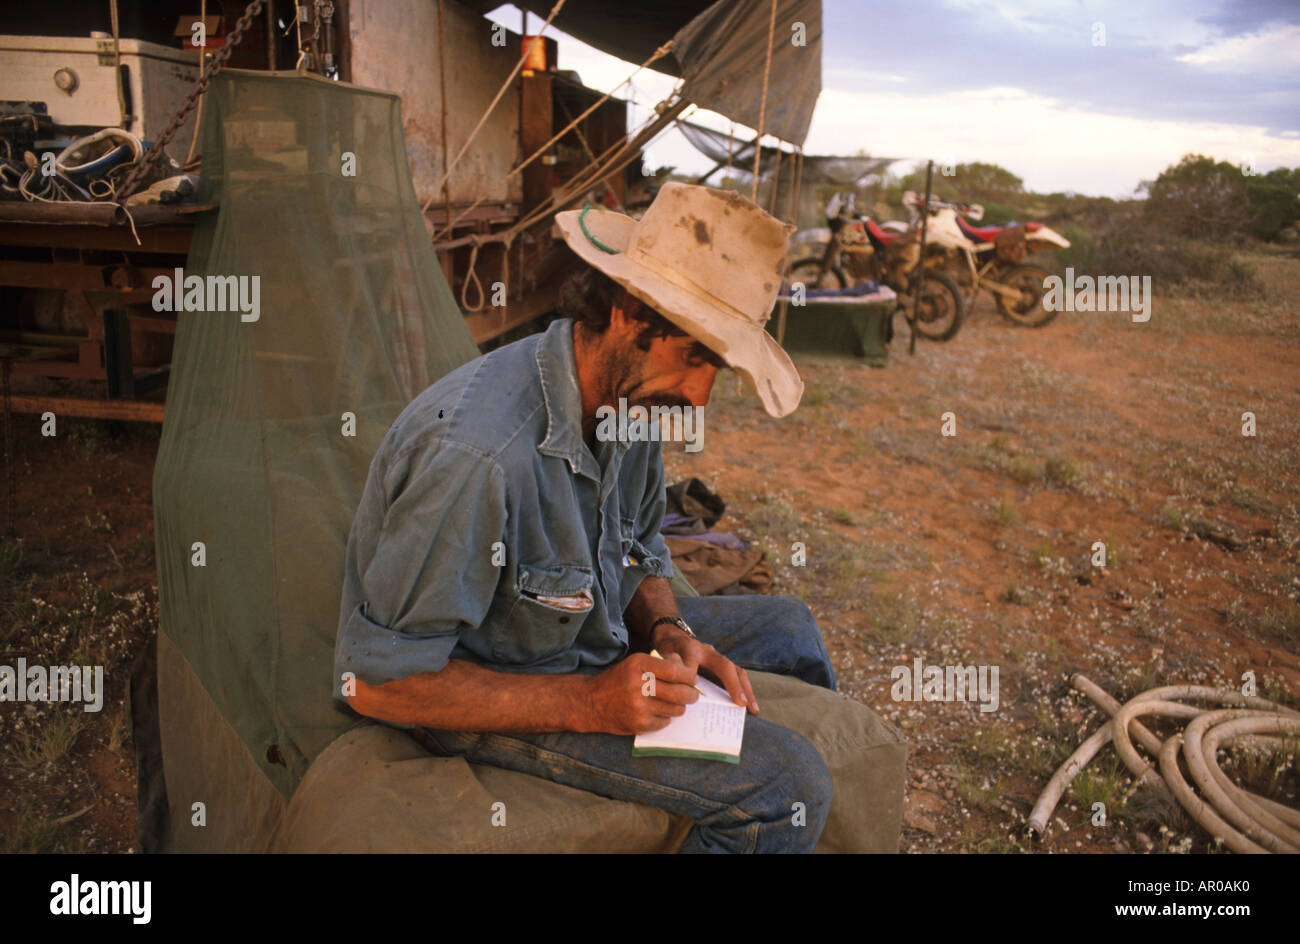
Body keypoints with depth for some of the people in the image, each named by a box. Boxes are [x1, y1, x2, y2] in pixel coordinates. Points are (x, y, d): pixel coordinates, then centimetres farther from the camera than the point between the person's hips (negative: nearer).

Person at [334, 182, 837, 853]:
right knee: (784, 786, -22)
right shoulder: (477, 455, -34)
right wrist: (588, 703, -29)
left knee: (788, 630, 16)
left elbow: (640, 553, 10)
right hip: (485, 693, -8)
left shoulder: (630, 396, -7)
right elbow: (378, 680, -27)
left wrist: (670, 636, -12)